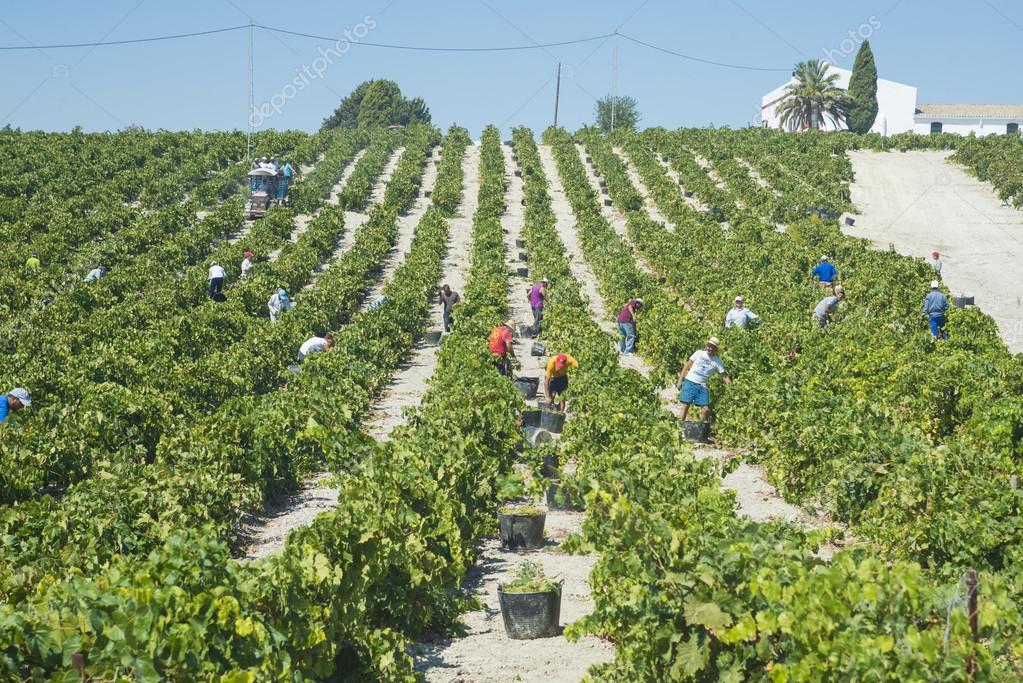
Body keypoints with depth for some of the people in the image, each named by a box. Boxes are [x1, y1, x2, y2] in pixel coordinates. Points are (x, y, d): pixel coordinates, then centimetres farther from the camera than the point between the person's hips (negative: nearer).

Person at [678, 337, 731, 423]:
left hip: (702, 386, 2)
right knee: (685, 405, -9)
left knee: (706, 409, -6)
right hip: (690, 382, -2)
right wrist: (680, 380, 3)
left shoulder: (717, 361, 2)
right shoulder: (699, 353, 0)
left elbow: (724, 375, 2)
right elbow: (687, 365, 6)